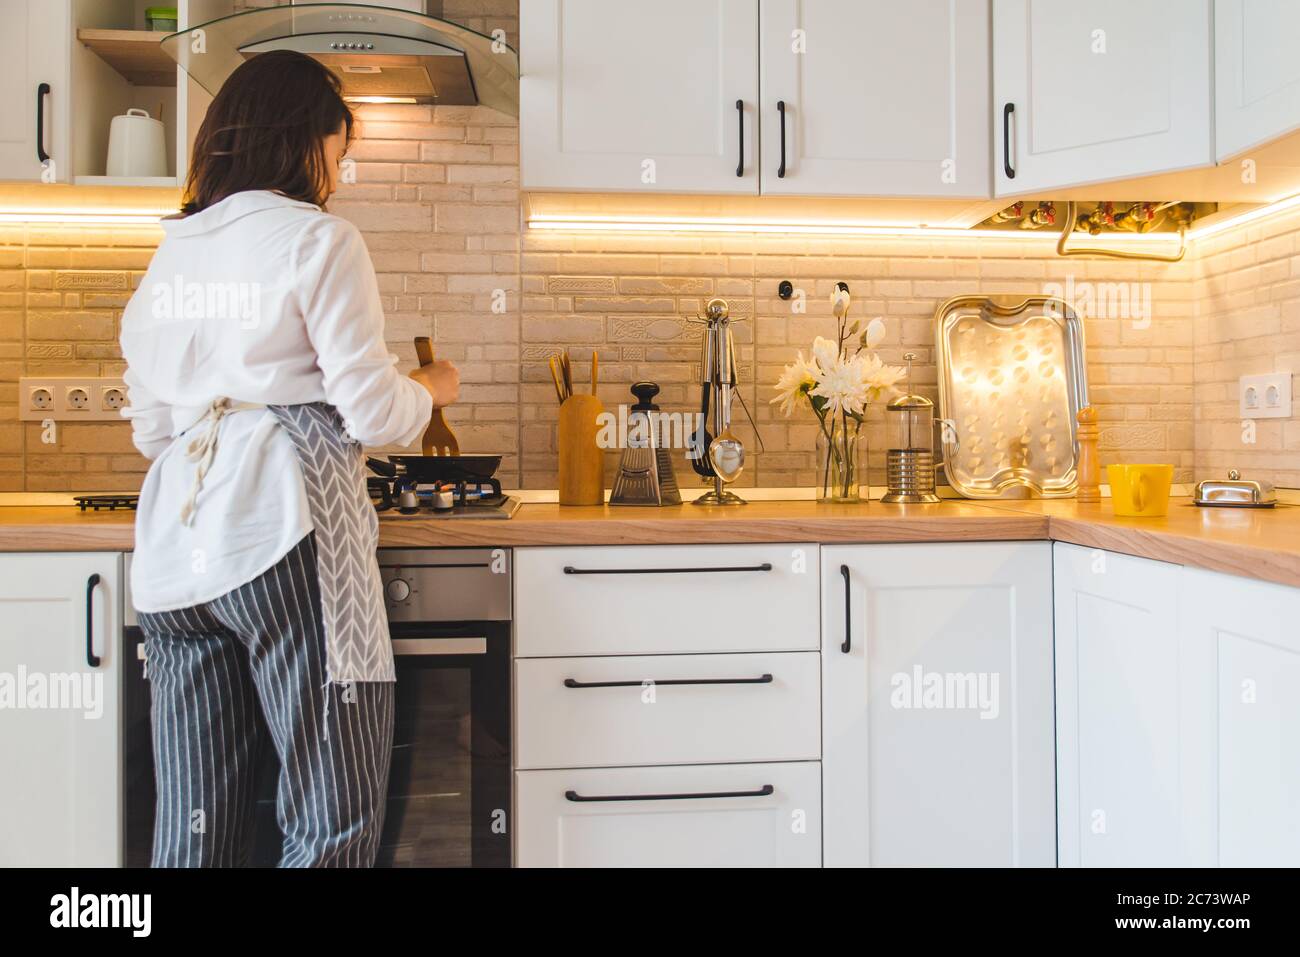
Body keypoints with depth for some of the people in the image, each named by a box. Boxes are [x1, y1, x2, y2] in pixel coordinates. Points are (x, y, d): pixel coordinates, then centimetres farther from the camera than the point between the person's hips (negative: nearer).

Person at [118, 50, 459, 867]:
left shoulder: (171, 251, 19)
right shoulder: (319, 239, -2)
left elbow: (150, 427, 20)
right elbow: (374, 412, -7)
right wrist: (433, 388, 14)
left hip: (174, 552, 8)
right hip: (284, 534, -7)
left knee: (195, 828, 12)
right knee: (338, 823, 1)